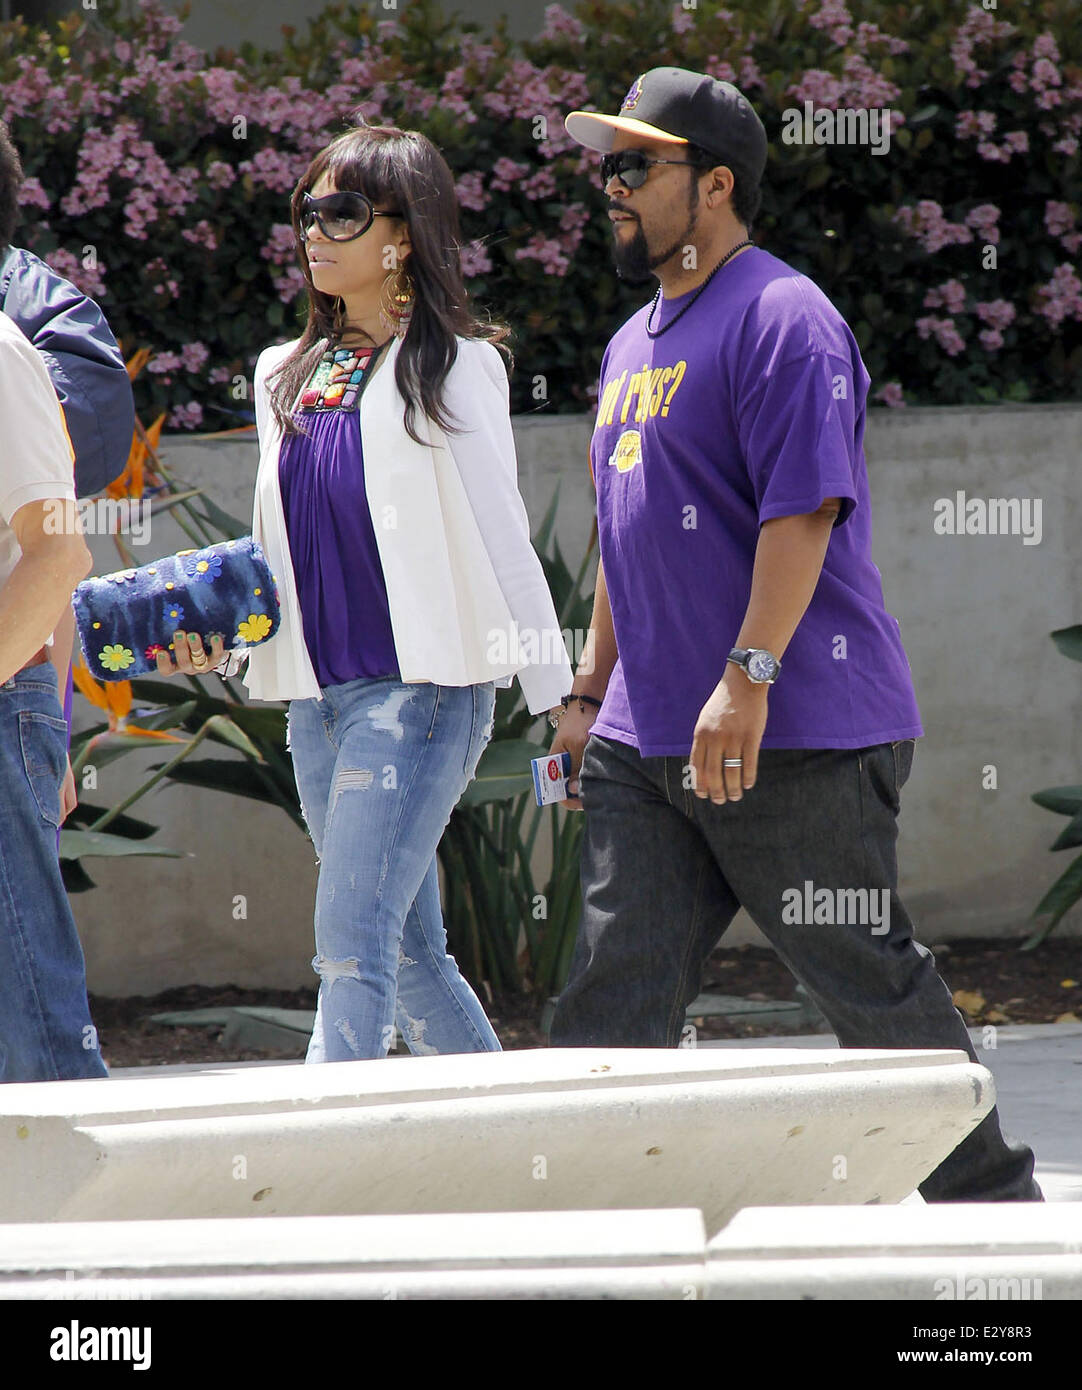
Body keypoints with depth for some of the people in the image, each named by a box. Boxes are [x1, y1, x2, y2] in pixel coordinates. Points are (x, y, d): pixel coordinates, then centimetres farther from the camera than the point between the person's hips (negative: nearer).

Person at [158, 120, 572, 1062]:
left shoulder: (452, 367, -2)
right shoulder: (288, 376, 15)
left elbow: (503, 541, -4)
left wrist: (558, 704, -5)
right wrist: (220, 636, 2)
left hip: (422, 687, -7)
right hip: (317, 695, 7)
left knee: (353, 942, -16)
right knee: (410, 956, 9)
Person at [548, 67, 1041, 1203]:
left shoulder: (781, 318, -10)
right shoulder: (637, 343, 20)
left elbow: (803, 510, -19)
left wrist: (747, 678, -26)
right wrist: (589, 693, 23)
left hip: (797, 735, -9)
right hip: (645, 743, 9)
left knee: (871, 982, -1)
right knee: (614, 983, 1)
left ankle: (992, 1201, 12)